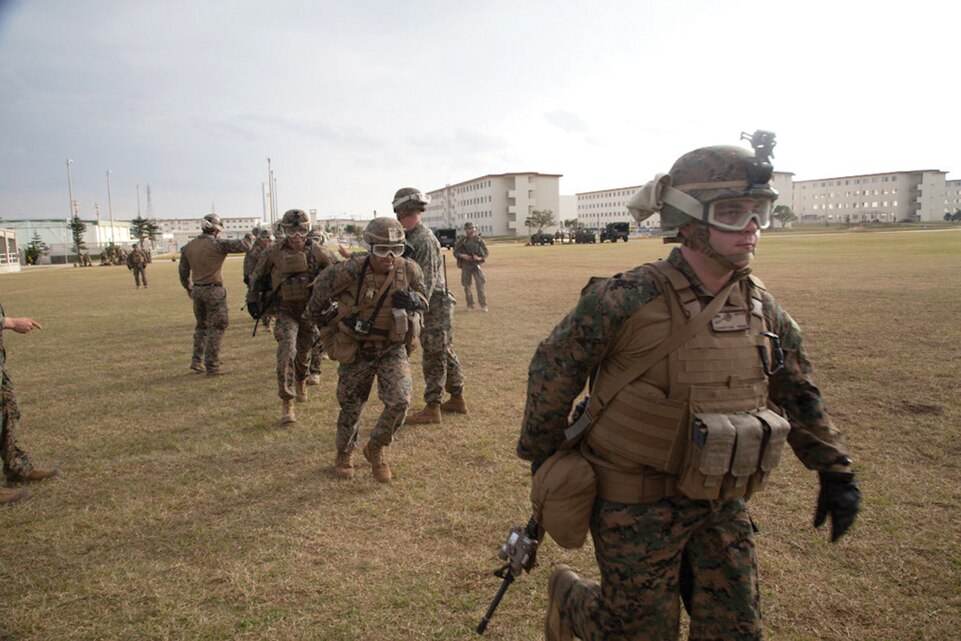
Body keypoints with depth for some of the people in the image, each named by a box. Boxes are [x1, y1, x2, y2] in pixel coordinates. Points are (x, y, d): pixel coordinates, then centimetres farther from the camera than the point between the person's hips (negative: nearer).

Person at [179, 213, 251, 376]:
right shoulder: (218, 244, -13)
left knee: (202, 326, 22)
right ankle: (212, 366, 3)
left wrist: (188, 288, 29)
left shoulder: (188, 247, 7)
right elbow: (242, 246, -18)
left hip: (197, 290, 6)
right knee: (216, 328, 2)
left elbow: (183, 271, 15)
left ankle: (197, 360, 19)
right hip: (214, 291, -6)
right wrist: (248, 238, 5)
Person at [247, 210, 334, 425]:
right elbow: (256, 277, 7)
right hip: (284, 310, -2)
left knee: (304, 353, 16)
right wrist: (252, 300, 7)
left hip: (309, 309, 2)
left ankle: (301, 381, 49)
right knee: (287, 350, -21)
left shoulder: (317, 252, -5)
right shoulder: (272, 253, -8)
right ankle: (287, 402, -16)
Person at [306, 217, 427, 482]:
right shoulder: (351, 271, -23)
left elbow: (423, 299, 6)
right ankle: (344, 455, 42)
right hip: (356, 351, -1)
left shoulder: (409, 270, -13)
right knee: (350, 407, 13)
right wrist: (319, 317, 9)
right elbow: (321, 284, -4)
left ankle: (376, 449, 15)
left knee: (400, 402, -14)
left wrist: (412, 300, -18)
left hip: (393, 349, 2)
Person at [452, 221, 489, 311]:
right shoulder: (461, 241, 4)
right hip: (465, 266, 2)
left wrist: (480, 258, -17)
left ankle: (483, 305, -3)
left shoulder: (479, 240, 0)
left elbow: (485, 252, 3)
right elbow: (455, 252, 5)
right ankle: (470, 305, 15)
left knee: (480, 285, -8)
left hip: (476, 265, -2)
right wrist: (462, 255, -14)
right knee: (466, 286, 5)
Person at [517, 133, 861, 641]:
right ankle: (567, 595, 40)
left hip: (722, 507, 6)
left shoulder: (761, 308, -1)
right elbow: (552, 370, -11)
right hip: (638, 504, -5)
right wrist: (542, 458, -2)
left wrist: (835, 470, 12)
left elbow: (797, 390, 13)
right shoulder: (629, 299, -21)